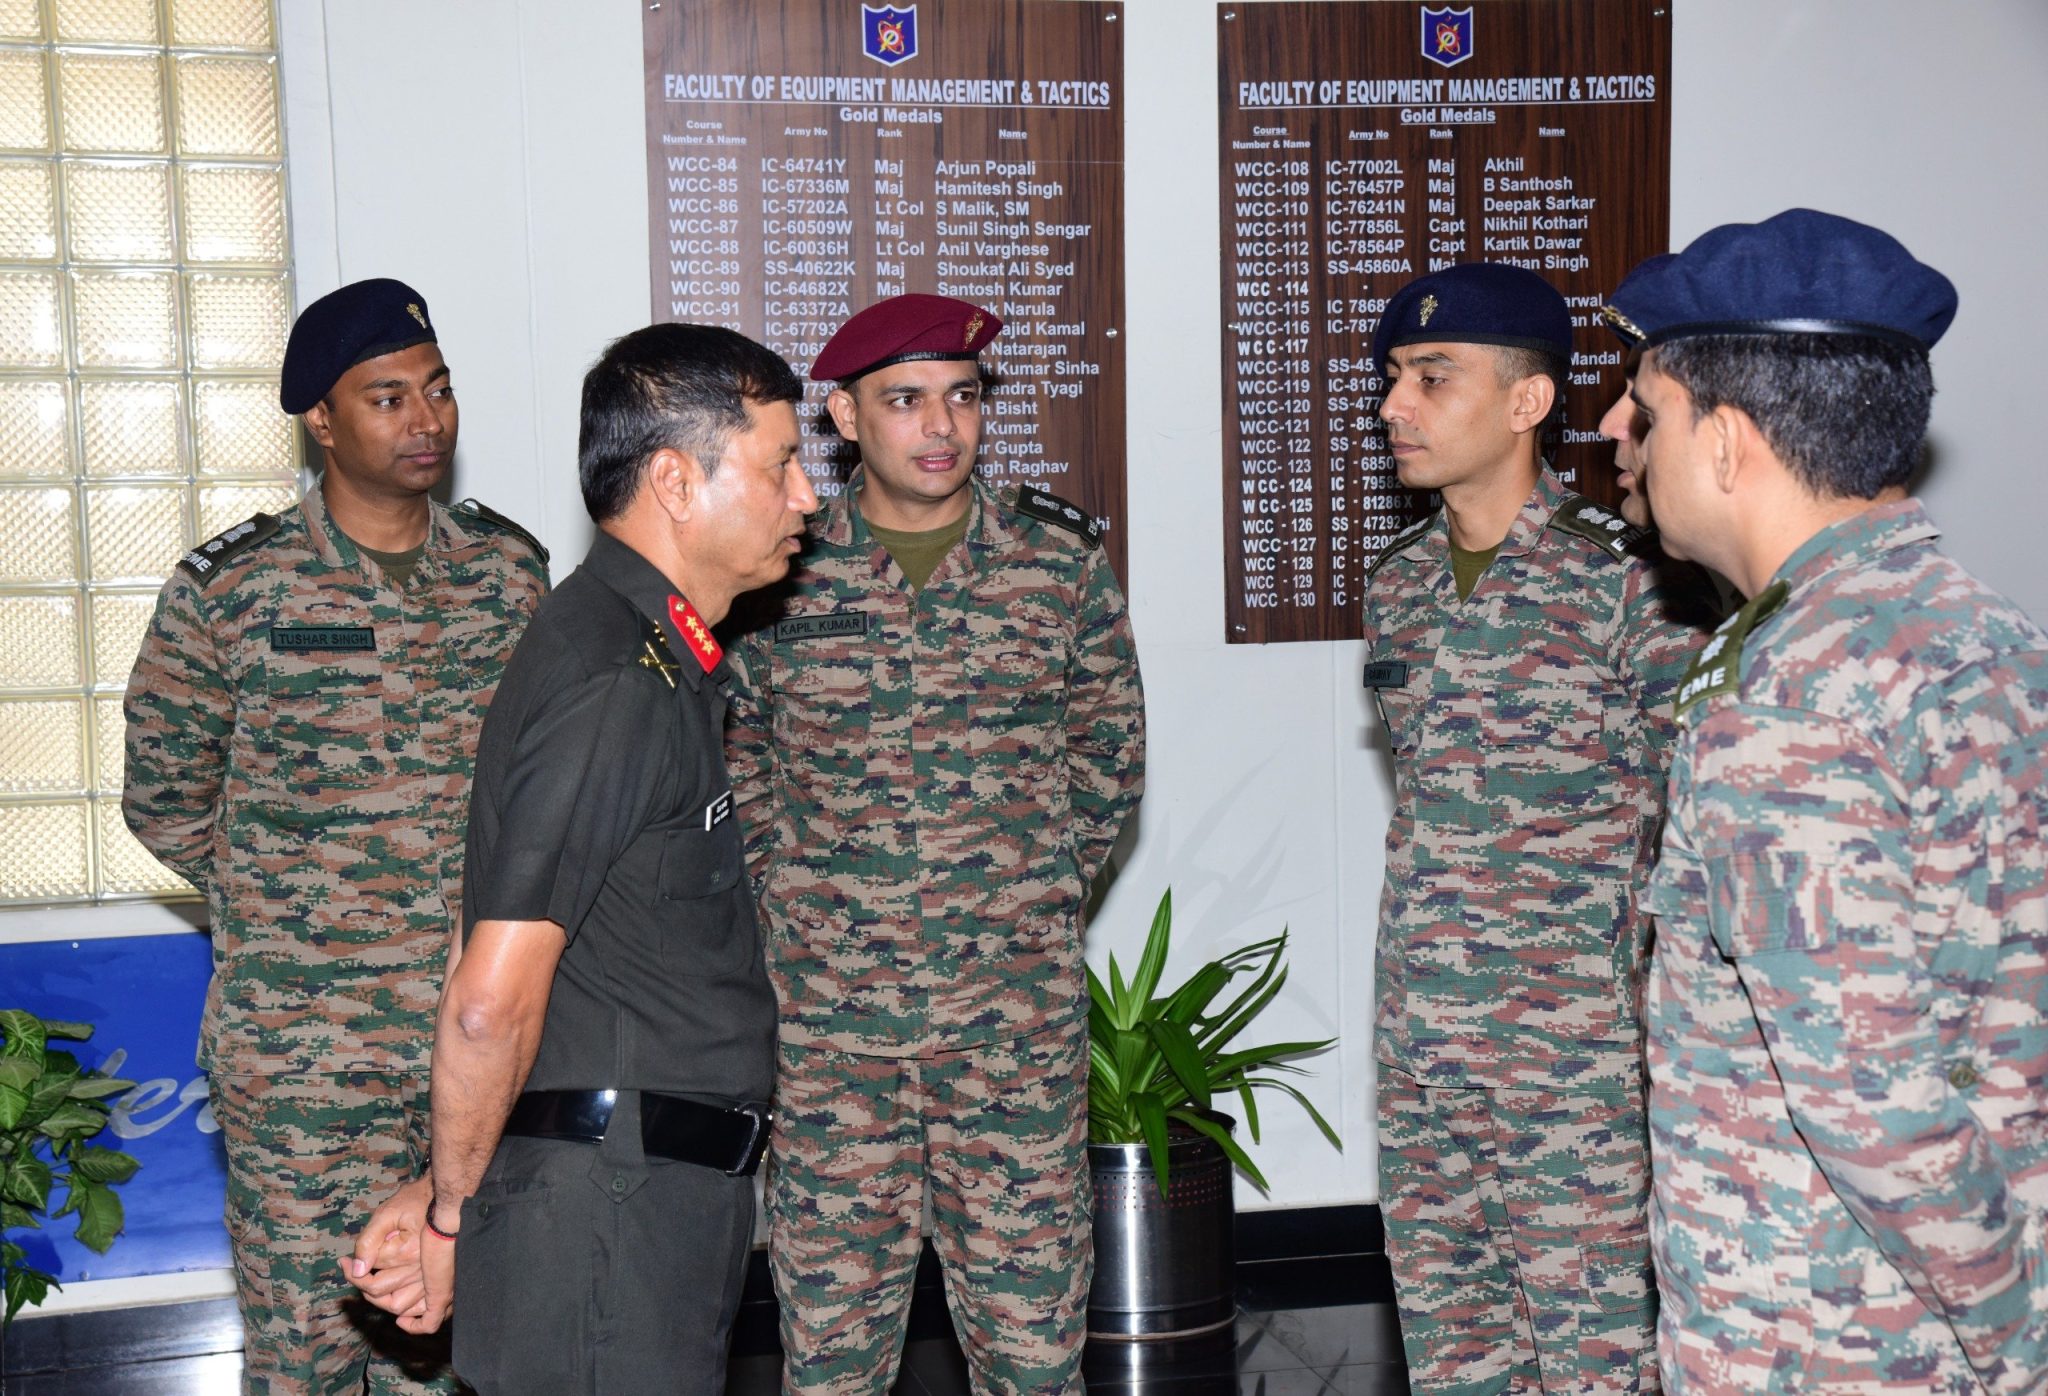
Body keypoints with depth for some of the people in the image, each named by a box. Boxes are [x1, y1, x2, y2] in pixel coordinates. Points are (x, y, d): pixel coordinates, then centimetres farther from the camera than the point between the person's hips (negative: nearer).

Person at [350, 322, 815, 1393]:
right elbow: (491, 1000, -23)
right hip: (604, 1212, -9)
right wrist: (451, 1215, -8)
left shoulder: (662, 660, 13)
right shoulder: (617, 682, -20)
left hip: (662, 1197, 9)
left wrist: (448, 1193, 12)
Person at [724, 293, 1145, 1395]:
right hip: (826, 1007, 0)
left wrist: (1053, 887, 4)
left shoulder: (1060, 558, 1)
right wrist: (785, 885, 4)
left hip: (1018, 1005, 0)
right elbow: (735, 744, 12)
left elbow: (1109, 740, 11)